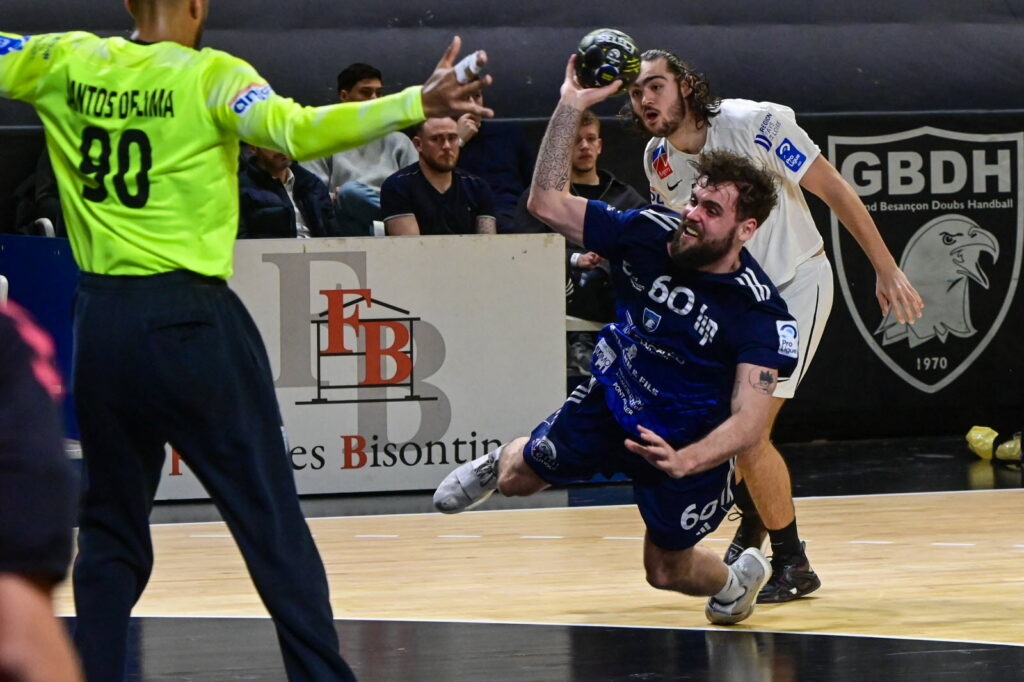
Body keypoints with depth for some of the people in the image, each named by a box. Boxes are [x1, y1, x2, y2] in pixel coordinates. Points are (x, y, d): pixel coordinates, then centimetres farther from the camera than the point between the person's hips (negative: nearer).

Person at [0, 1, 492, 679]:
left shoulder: (67, 63, 3)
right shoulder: (208, 76, -8)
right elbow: (295, 130, -24)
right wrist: (416, 105, -28)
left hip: (102, 319, 4)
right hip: (190, 321, -4)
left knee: (111, 530, 15)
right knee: (273, 524, 1)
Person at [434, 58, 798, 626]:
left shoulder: (761, 316, -31)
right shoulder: (650, 233, -20)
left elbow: (748, 419, -34)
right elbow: (547, 202, -18)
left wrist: (685, 461, -52)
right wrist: (571, 108, -27)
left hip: (692, 438, -4)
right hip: (613, 398, 4)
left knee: (667, 570, 8)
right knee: (519, 478, 15)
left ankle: (736, 577, 43)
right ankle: (500, 461, 55)